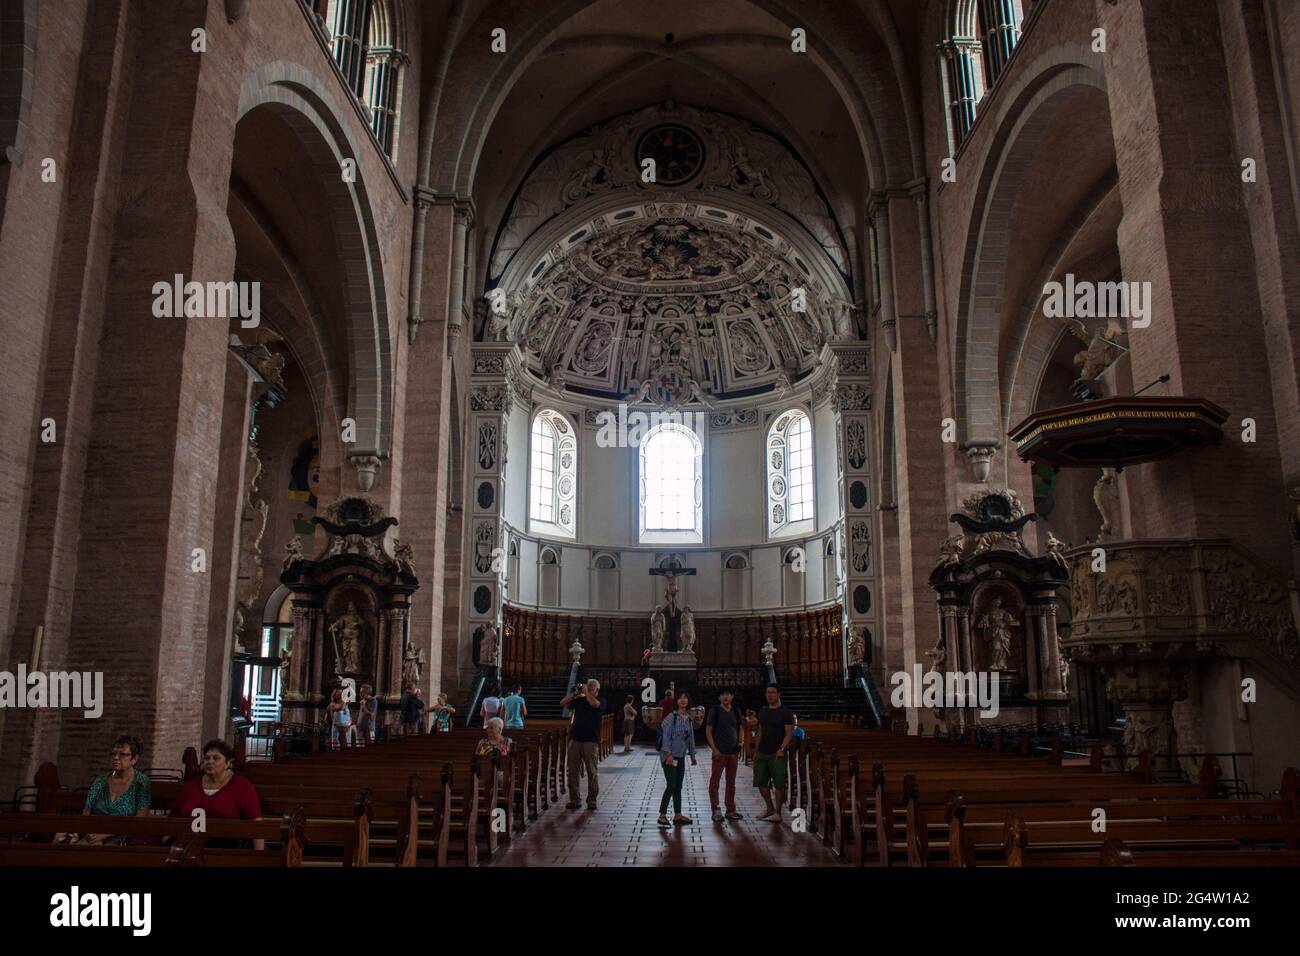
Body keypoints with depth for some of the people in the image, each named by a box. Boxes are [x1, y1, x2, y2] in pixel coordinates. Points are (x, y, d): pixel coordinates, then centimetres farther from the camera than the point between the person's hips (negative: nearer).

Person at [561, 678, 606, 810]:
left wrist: (586, 691, -7)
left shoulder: (600, 700, 2)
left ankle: (592, 800, 6)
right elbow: (563, 703, 10)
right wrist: (574, 693, 2)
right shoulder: (579, 700, 15)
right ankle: (573, 800, 9)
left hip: (591, 740, -4)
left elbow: (593, 703, -20)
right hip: (575, 739, 4)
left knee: (592, 772, -2)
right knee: (572, 771, 3)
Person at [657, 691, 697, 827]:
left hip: (681, 757, 7)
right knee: (671, 785, -9)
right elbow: (666, 736, -16)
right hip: (669, 756, -7)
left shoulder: (688, 718, 9)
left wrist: (692, 755, 17)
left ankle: (678, 815, 17)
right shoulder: (672, 717, -12)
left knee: (678, 786, 10)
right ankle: (662, 815, 0)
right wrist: (668, 754, -21)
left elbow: (691, 737, 17)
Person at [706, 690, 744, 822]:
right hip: (719, 752, -5)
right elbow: (708, 731, -7)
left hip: (733, 752, 5)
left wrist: (740, 744, 3)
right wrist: (714, 749, -14)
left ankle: (730, 810, 20)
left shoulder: (735, 712, 8)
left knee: (731, 782, 11)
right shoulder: (715, 711, -6)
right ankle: (716, 810, 6)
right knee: (715, 781, -2)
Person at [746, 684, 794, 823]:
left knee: (779, 784, -3)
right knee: (761, 782, 7)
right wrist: (756, 751, 15)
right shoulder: (763, 710, 13)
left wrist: (782, 749, -23)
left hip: (776, 754, -6)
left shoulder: (785, 712, -5)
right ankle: (770, 808, 22)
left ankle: (777, 812, 6)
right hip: (762, 753, 6)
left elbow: (788, 734, -10)